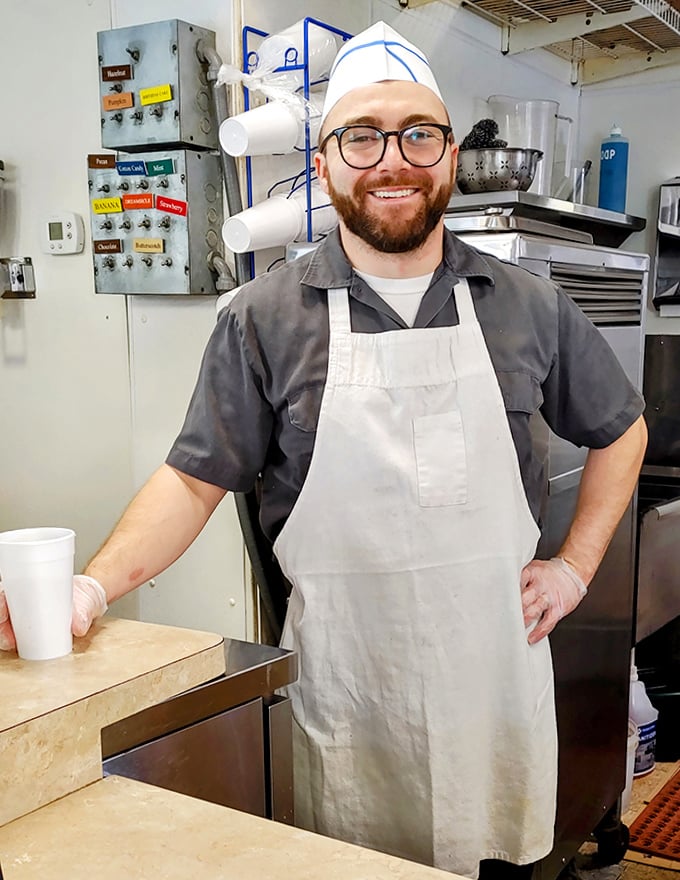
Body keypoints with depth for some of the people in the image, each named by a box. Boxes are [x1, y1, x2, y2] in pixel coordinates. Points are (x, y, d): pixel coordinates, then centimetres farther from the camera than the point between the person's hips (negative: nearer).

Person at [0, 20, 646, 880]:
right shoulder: (264, 318, -3)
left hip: (497, 672, 2)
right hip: (347, 688, -1)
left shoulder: (528, 306, 2)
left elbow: (620, 428, 15)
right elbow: (196, 478, -3)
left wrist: (575, 566, 6)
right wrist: (95, 586, -18)